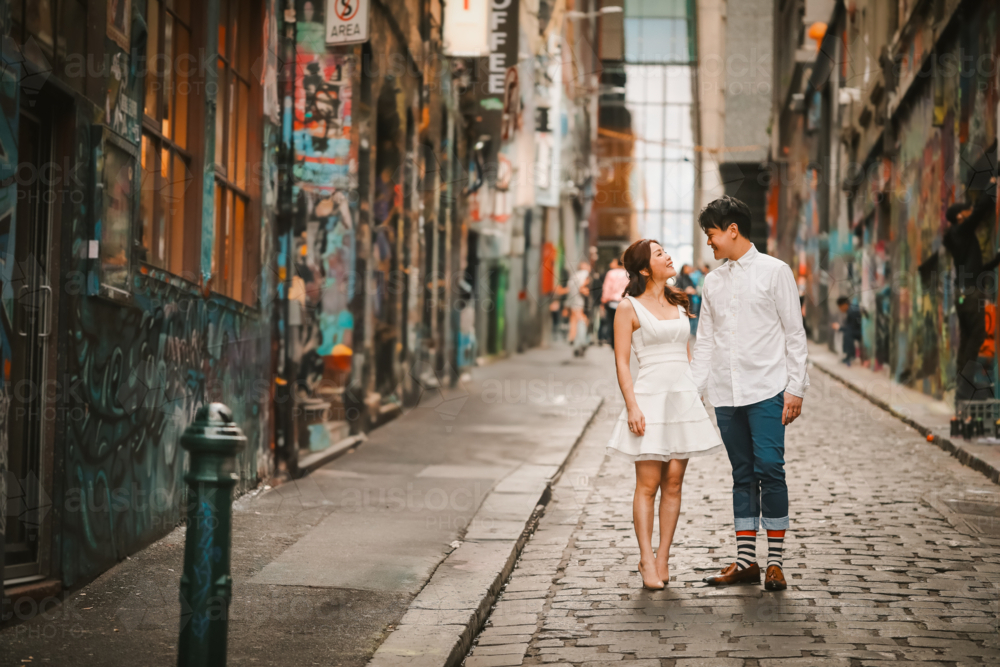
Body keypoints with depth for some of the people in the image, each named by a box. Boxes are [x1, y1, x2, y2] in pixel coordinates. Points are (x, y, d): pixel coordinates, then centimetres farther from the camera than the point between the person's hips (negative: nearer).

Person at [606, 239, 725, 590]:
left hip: (683, 396, 5)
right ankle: (647, 560, -2)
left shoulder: (678, 304, 16)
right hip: (650, 396, -5)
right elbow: (621, 361, -6)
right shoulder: (629, 308, -2)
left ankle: (662, 558, 7)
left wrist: (697, 394, 14)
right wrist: (632, 406, -15)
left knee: (673, 482, 2)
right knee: (648, 484, -6)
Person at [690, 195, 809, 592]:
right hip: (726, 394, 5)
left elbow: (794, 333, 0)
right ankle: (745, 562, 11)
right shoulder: (713, 282, 14)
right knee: (743, 475, 7)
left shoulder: (774, 272, 1)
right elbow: (705, 341, 17)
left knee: (769, 470, -9)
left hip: (766, 390, -4)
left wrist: (795, 388, -6)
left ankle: (775, 562, -2)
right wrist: (692, 390, 8)